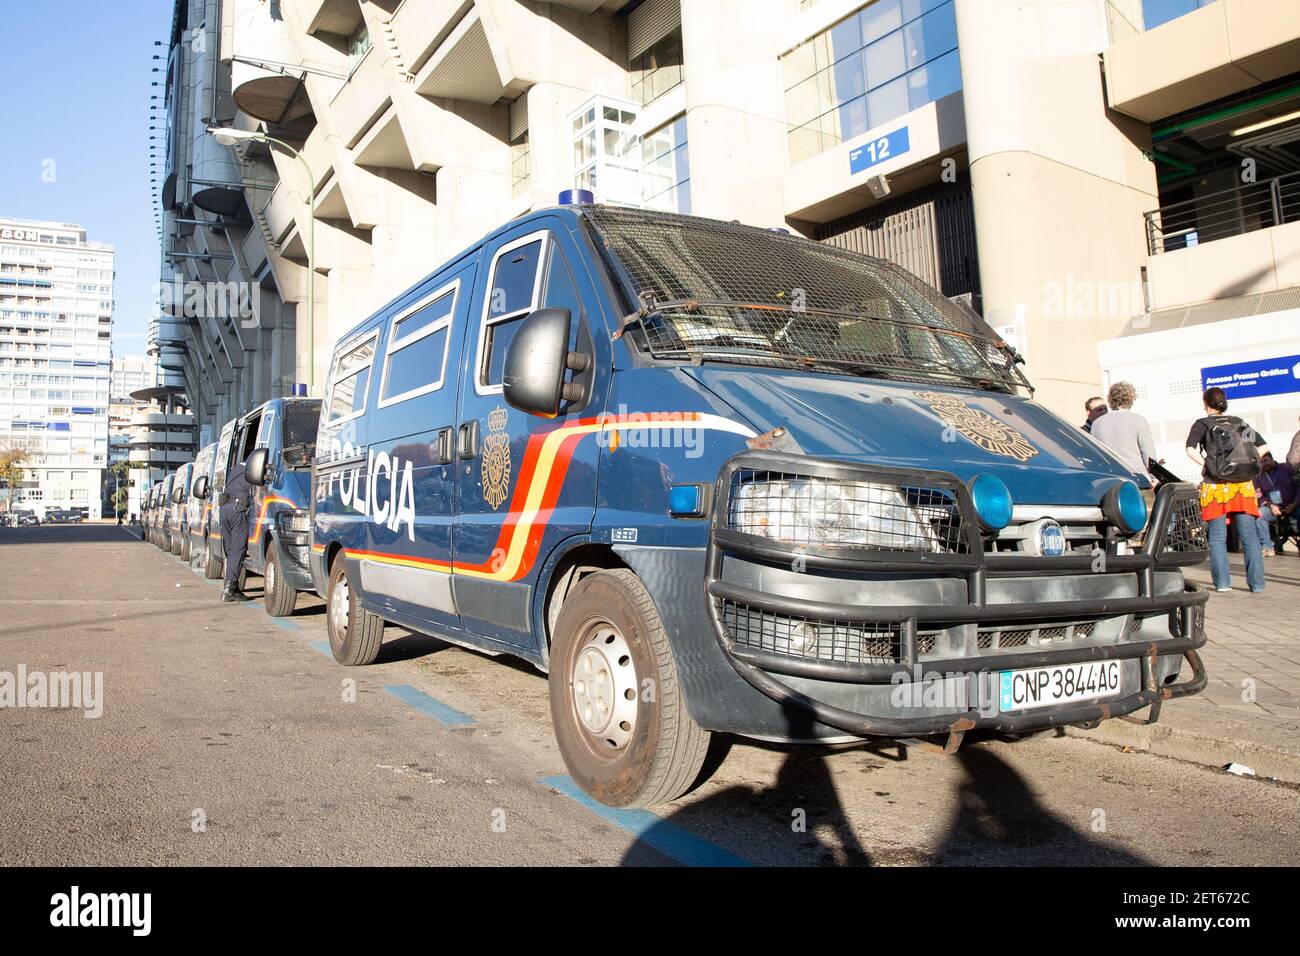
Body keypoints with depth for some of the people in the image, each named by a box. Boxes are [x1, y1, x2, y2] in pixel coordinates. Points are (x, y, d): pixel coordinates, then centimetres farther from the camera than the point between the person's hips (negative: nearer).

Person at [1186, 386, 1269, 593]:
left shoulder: (1203, 424, 0)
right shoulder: (1239, 423, 13)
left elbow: (1191, 450, -16)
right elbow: (1263, 446, 11)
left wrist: (1207, 465, -6)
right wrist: (1244, 464, 9)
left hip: (1215, 486, -3)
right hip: (1243, 485, 3)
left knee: (1217, 537, 3)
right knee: (1249, 536, 4)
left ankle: (1222, 582, 1)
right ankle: (1257, 583, 4)